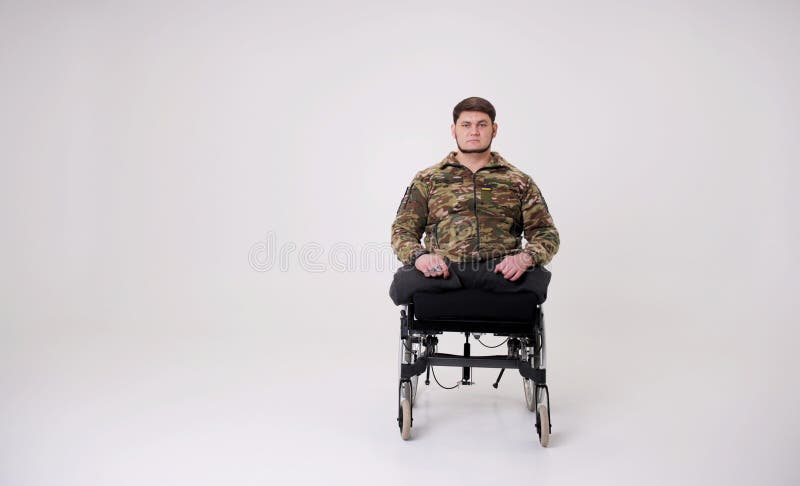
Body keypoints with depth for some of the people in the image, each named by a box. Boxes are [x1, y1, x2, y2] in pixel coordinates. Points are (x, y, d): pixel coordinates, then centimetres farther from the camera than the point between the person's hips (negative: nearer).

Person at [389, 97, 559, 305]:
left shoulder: (519, 182, 20)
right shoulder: (426, 179, 20)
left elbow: (546, 233, 13)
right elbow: (402, 230, 13)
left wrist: (525, 257, -11)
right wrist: (419, 256, -11)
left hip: (500, 270, 0)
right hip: (444, 269, 1)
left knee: (535, 278, -34)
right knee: (405, 282, -33)